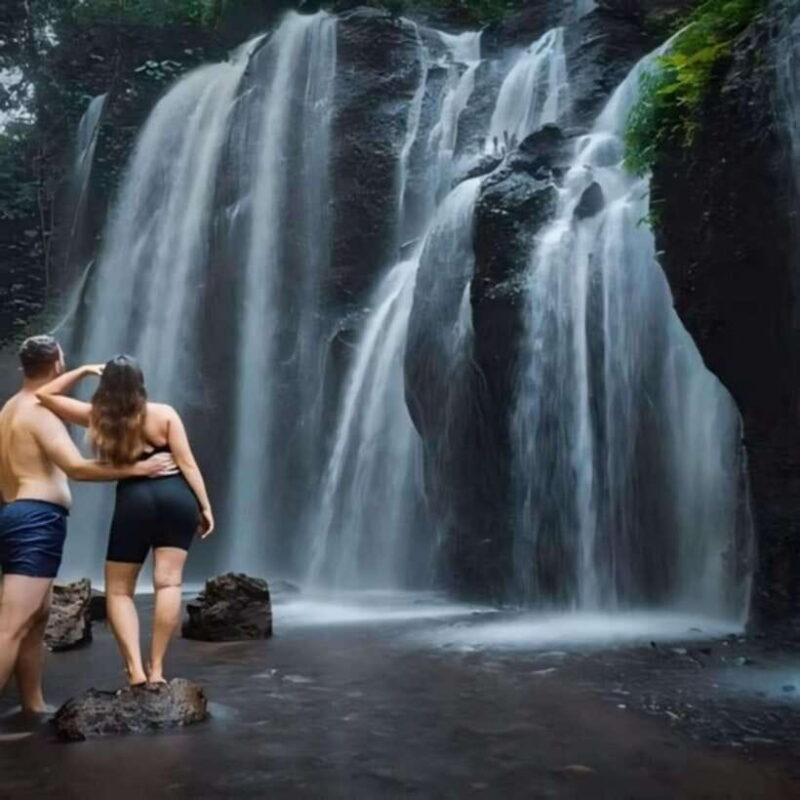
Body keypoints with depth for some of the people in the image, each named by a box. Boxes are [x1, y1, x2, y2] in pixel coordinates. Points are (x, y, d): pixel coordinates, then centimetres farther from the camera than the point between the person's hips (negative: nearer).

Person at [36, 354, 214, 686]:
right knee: (168, 583, 1)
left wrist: (84, 370, 17)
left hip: (133, 500, 0)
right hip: (175, 496, 1)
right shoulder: (164, 414, 1)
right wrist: (205, 506, 1)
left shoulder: (97, 417, 4)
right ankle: (156, 669, 2)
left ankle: (136, 669, -2)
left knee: (118, 590, 10)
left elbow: (45, 394, 16)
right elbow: (187, 463, -3)